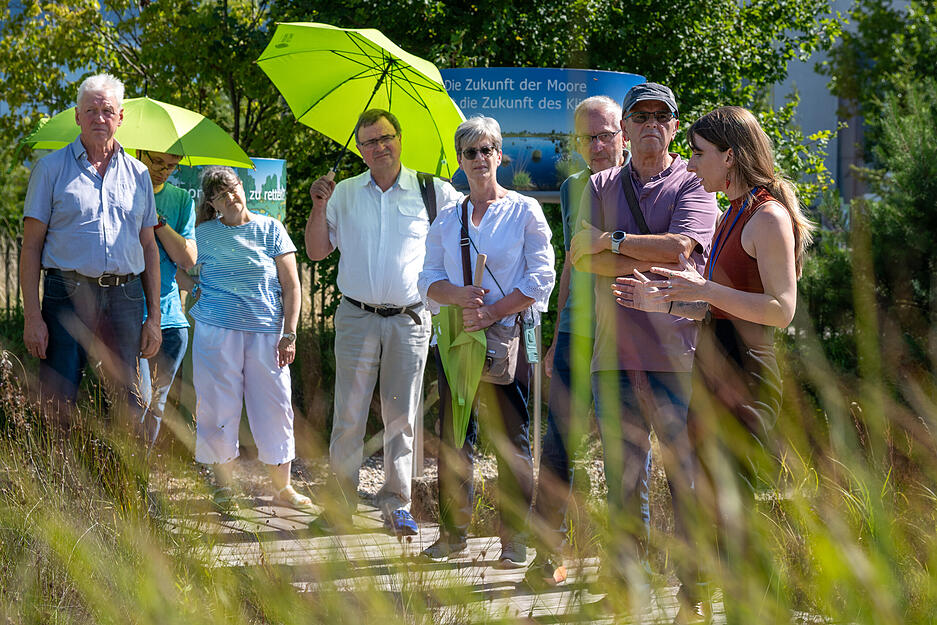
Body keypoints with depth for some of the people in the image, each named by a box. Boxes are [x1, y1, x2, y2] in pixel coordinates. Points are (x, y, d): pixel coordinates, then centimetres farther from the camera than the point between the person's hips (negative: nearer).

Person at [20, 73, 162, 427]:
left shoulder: (138, 174, 15)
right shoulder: (52, 168, 5)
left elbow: (149, 247, 17)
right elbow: (31, 245, 2)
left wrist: (154, 317, 9)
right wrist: (32, 316, -8)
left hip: (125, 297, 3)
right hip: (69, 296, -3)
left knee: (129, 405, 2)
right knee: (57, 406, -8)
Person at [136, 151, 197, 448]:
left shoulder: (182, 200, 15)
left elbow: (188, 260, 4)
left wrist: (156, 219, -5)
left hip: (169, 317, 5)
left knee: (156, 405, 6)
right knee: (139, 398, -17)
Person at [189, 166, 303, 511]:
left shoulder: (270, 229, 5)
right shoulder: (204, 234, 6)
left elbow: (291, 285, 4)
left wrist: (289, 333, -2)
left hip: (267, 331, 0)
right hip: (216, 329, 0)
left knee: (274, 405, 2)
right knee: (219, 406, 1)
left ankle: (282, 486, 13)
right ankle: (223, 486, 12)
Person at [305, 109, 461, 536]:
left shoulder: (432, 191, 5)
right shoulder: (344, 193, 10)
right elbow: (316, 251, 10)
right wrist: (319, 206, -3)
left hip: (409, 320, -1)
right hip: (357, 318, 1)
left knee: (402, 415, 2)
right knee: (349, 414, -2)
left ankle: (396, 503, 10)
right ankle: (342, 505, 3)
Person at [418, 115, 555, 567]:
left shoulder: (525, 211, 3)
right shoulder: (447, 218, 16)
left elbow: (540, 279, -4)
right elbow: (428, 280, 12)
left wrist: (492, 311, -14)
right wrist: (459, 295, -10)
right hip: (455, 337, 4)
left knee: (511, 437, -5)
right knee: (453, 434, 3)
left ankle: (514, 538, 0)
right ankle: (453, 531, 11)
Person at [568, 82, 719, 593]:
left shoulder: (693, 185, 5)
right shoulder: (602, 187, 16)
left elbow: (680, 247, -13)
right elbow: (581, 256, 1)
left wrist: (612, 242, -5)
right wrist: (650, 264, -8)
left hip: (676, 354, -3)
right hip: (615, 354, 3)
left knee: (687, 474, -3)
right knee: (623, 479, 6)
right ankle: (626, 578, 12)